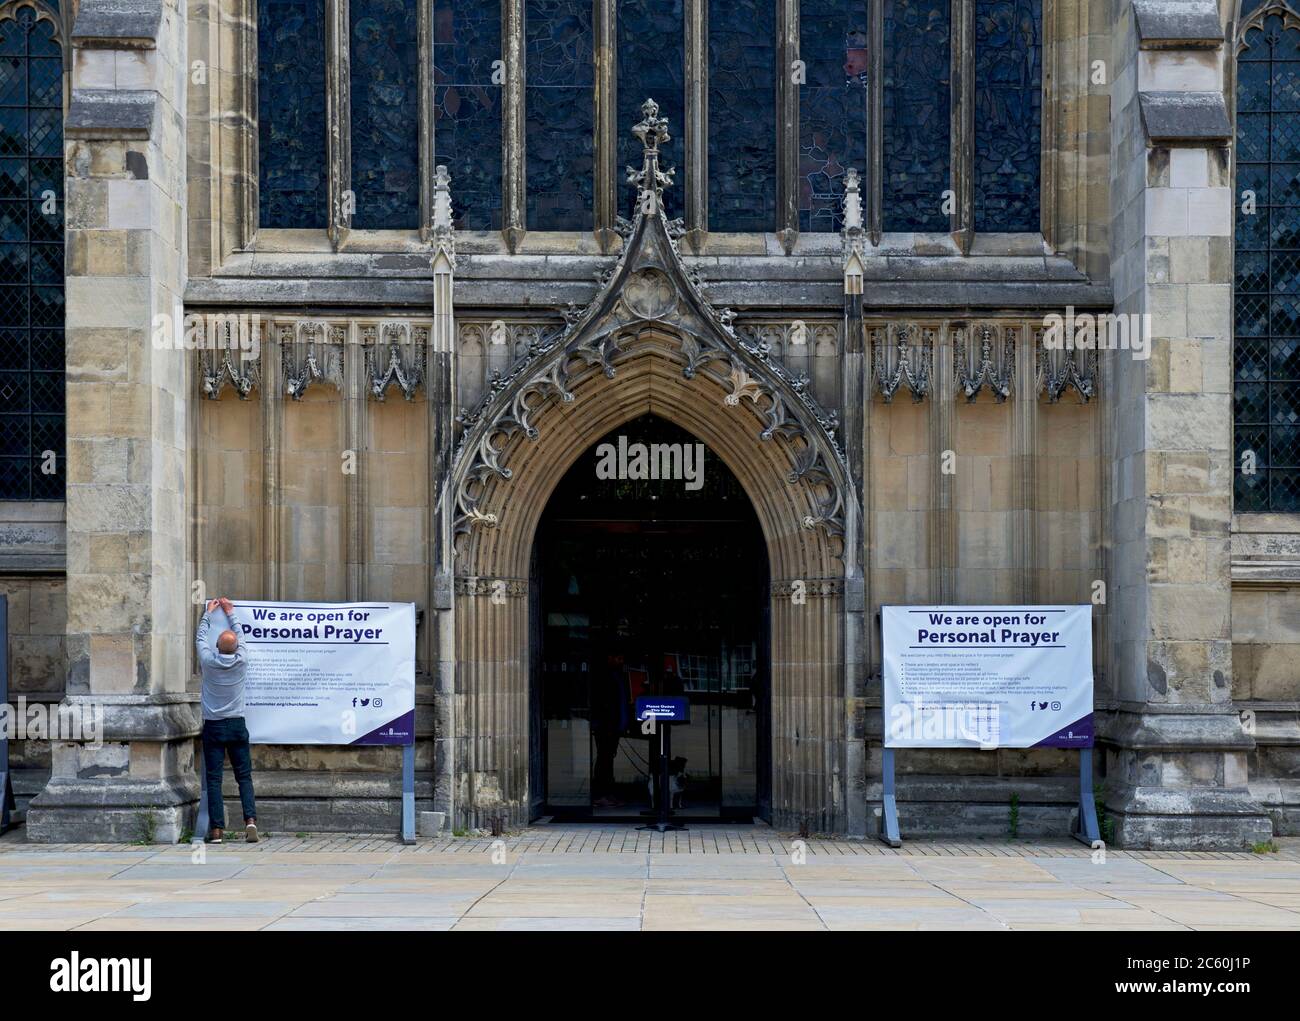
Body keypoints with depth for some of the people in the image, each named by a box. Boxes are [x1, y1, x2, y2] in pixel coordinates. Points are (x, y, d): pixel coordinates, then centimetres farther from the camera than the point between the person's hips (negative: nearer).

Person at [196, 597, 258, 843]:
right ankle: (250, 820, -13)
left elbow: (200, 637, 11)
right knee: (244, 776, 5)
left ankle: (216, 829, -3)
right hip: (237, 725, 1)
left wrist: (208, 613, 26)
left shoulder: (209, 661, -8)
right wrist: (230, 613, 29)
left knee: (213, 779, 1)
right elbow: (240, 636, 15)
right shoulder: (241, 661, -6)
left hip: (213, 727, -1)